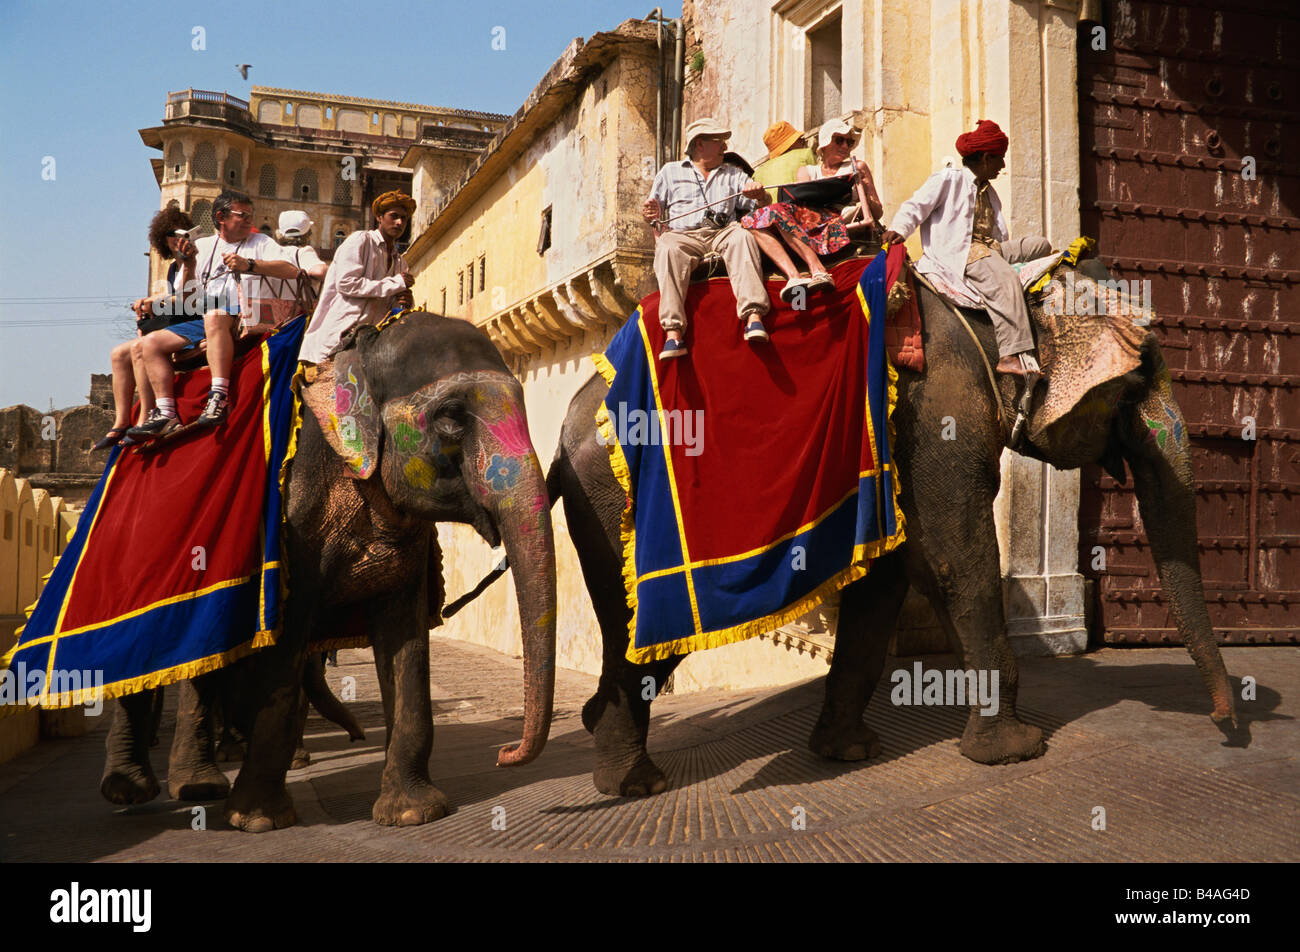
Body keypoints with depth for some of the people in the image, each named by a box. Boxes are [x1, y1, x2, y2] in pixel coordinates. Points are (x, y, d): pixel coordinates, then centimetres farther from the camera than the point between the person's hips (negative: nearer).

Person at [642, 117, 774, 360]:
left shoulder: (733, 174, 30)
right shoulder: (671, 171, 26)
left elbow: (764, 205, 19)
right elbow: (651, 210, 22)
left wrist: (760, 194, -4)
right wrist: (653, 215, -2)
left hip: (723, 233, 1)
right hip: (683, 234, -1)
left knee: (742, 237, -34)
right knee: (668, 249, -36)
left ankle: (753, 315, -49)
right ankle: (673, 333, -47)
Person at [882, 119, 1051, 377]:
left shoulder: (988, 191, 29)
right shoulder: (948, 179, 4)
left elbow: (998, 236, 28)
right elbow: (916, 206, -5)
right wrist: (898, 229, -23)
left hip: (990, 248, 9)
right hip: (958, 252, -9)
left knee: (1040, 244, 5)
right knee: (1005, 278, -32)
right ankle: (1012, 355, -40)